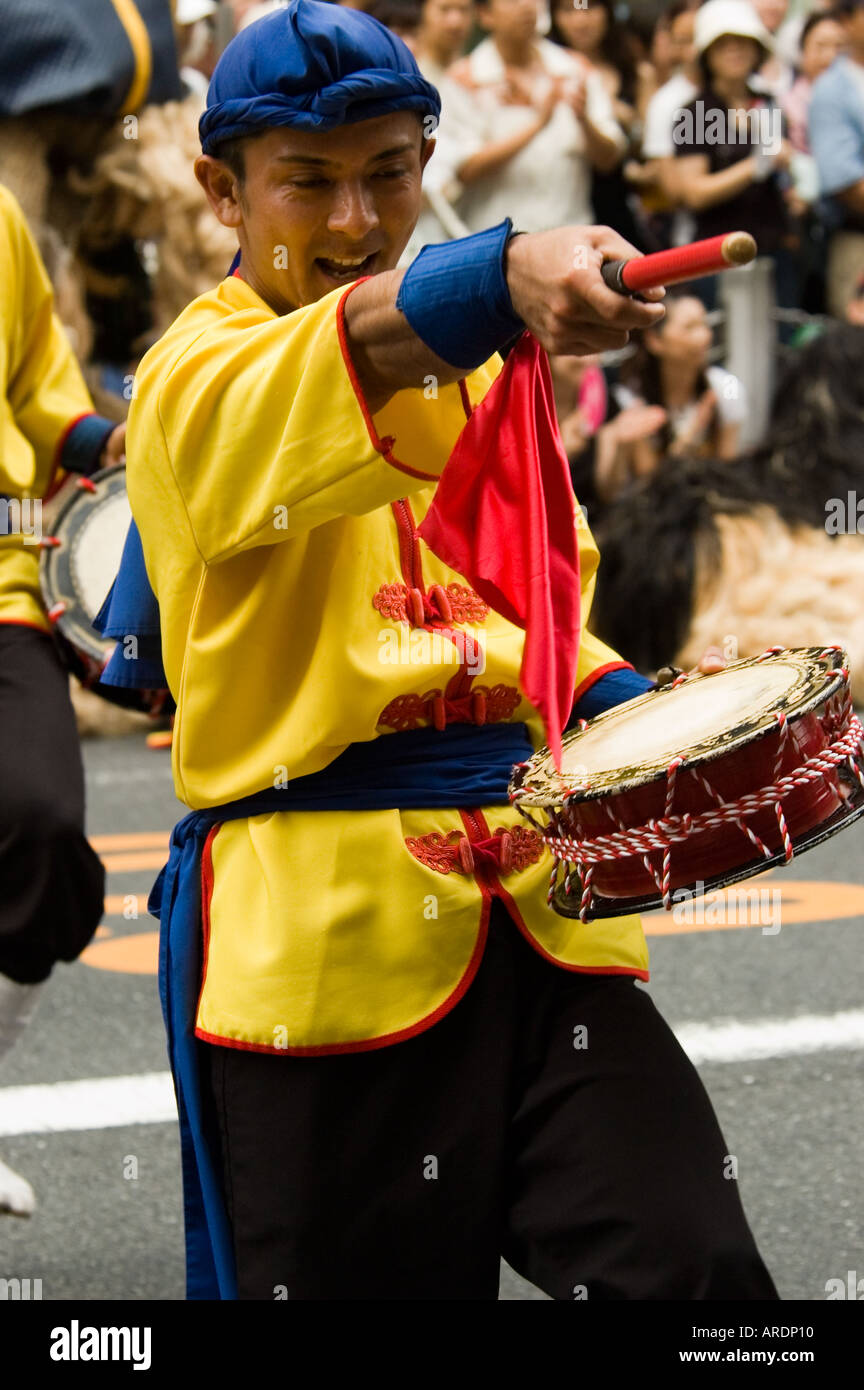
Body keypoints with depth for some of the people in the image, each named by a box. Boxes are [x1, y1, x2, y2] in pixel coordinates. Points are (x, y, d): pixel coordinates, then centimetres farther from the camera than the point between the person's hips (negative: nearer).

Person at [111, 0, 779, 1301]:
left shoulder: (480, 364, 17)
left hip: (531, 890, 5)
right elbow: (354, 360, -29)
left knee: (686, 1264, -9)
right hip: (321, 917, -5)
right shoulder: (200, 376, -5)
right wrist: (506, 276, -49)